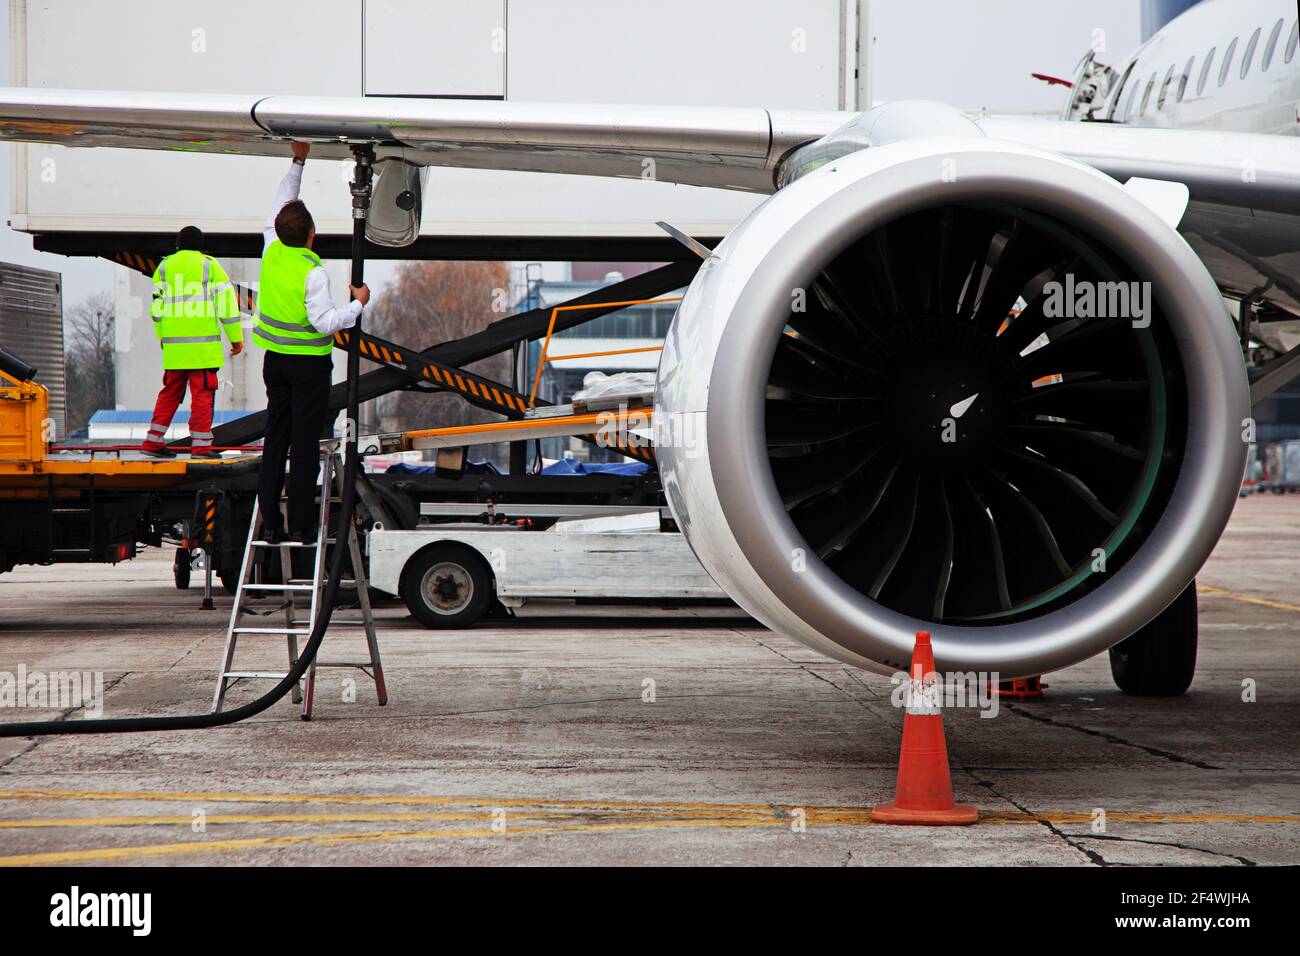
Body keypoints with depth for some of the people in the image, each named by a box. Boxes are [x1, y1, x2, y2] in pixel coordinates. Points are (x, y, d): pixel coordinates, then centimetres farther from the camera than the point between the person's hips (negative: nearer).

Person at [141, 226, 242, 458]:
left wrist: (162, 338, 24)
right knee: (203, 395, -1)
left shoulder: (164, 266, 11)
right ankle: (200, 446, -4)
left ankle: (153, 442, 14)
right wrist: (236, 338, 4)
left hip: (173, 344, 4)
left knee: (170, 393, 14)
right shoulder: (209, 265, 1)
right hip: (203, 343, -4)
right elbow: (226, 302, -2)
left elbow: (156, 306, 12)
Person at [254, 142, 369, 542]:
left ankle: (270, 521, 9)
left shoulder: (272, 252, -2)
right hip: (309, 363, -6)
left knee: (274, 439, 9)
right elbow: (324, 321, -21)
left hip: (275, 360, 6)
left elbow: (280, 205, 12)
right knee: (305, 444, -2)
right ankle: (300, 524, -1)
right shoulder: (313, 272, -19)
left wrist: (298, 163, 18)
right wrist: (358, 303, -7)